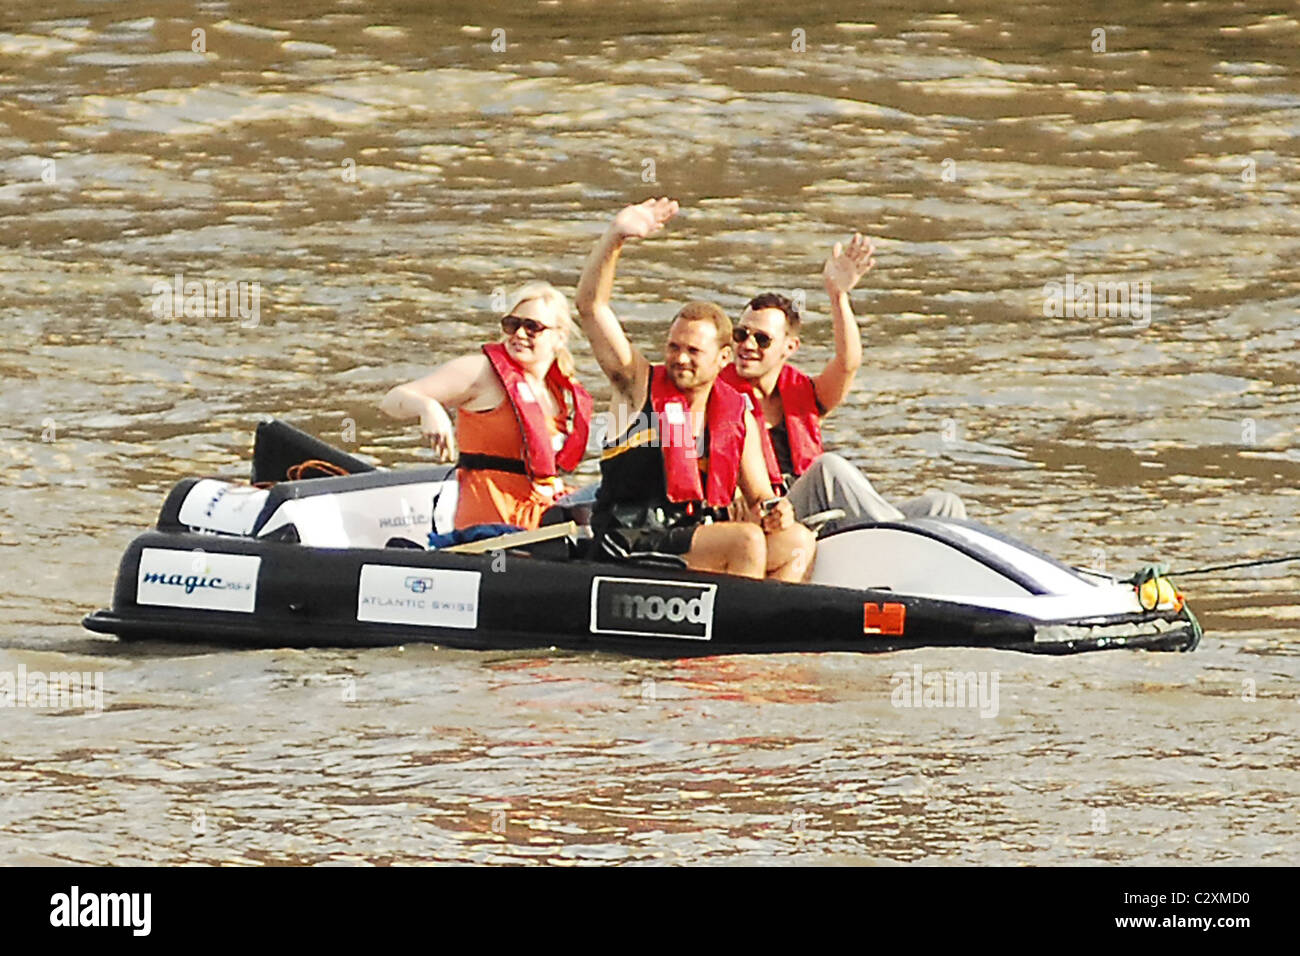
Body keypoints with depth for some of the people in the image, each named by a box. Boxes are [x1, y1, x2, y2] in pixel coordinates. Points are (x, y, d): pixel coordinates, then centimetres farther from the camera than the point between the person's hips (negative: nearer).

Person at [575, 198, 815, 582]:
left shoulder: (739, 416, 13)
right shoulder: (641, 385, 3)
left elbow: (758, 496, 20)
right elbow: (591, 305, -6)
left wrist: (774, 510, -5)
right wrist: (615, 237, -17)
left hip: (700, 538, 6)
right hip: (633, 540, -6)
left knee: (798, 542, -12)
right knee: (747, 541, -24)